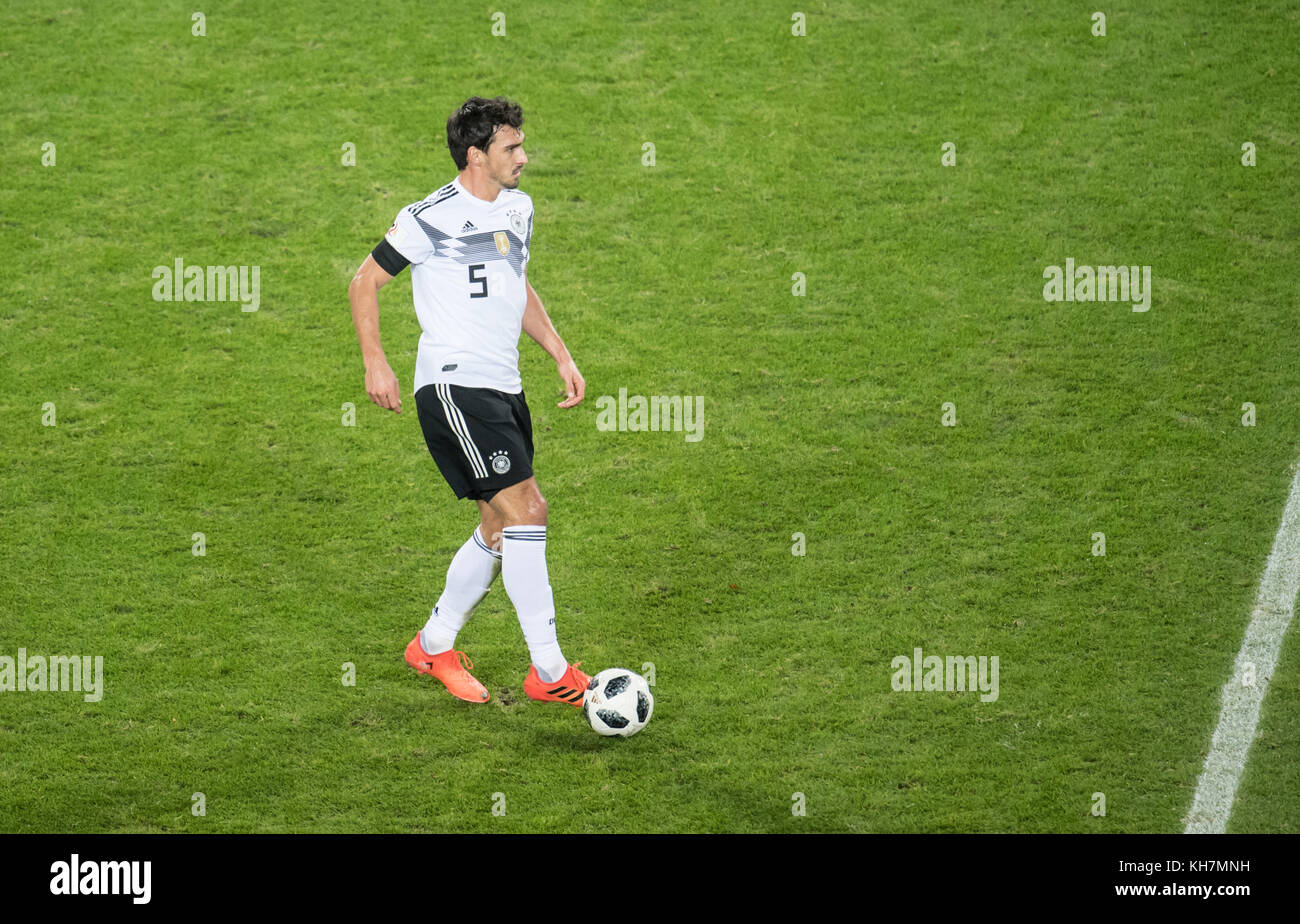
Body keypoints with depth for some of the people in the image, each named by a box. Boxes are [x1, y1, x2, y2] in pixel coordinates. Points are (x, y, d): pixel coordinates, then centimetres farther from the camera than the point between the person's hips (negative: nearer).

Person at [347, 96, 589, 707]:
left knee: (502, 527, 12)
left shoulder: (518, 209, 13)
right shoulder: (431, 218, -11)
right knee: (527, 511, -16)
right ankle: (549, 672, -12)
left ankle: (434, 647, 29)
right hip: (453, 385, -9)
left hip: (504, 388, 9)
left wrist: (561, 355, 18)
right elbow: (365, 280, -3)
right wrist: (375, 363, -11)